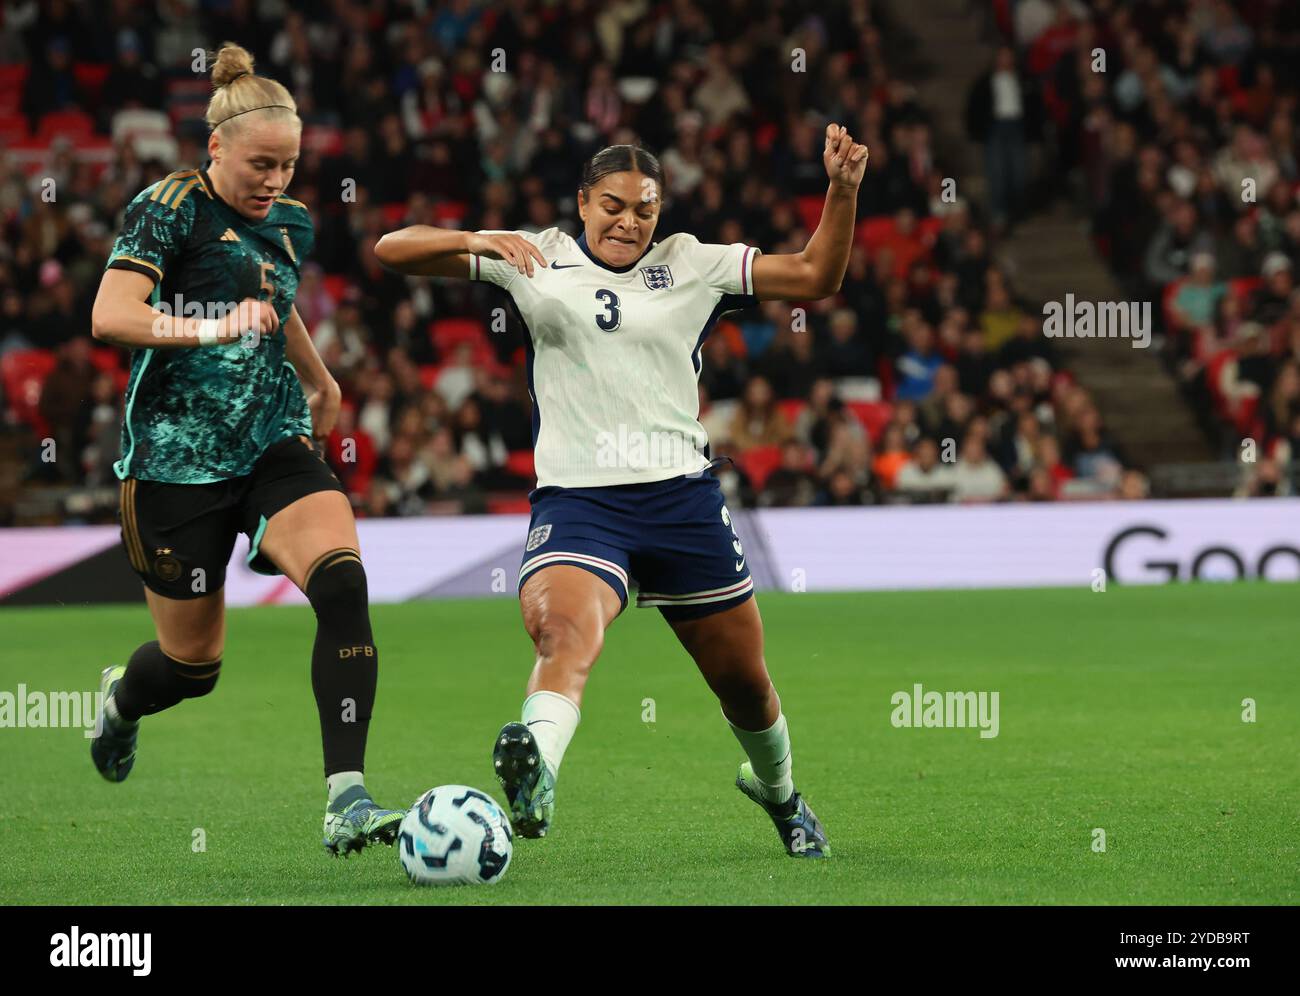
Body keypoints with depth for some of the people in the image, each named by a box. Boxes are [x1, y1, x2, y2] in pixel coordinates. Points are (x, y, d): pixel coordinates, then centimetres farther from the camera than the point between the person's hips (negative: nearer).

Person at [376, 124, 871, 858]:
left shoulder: (690, 266, 7)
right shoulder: (536, 259, 4)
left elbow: (816, 277, 6)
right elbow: (395, 251, 0)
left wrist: (843, 192, -9)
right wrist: (476, 242, -19)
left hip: (681, 494, 3)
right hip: (576, 497, -3)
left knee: (743, 678, 13)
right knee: (566, 633, -34)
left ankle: (778, 793, 42)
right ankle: (536, 771, -59)